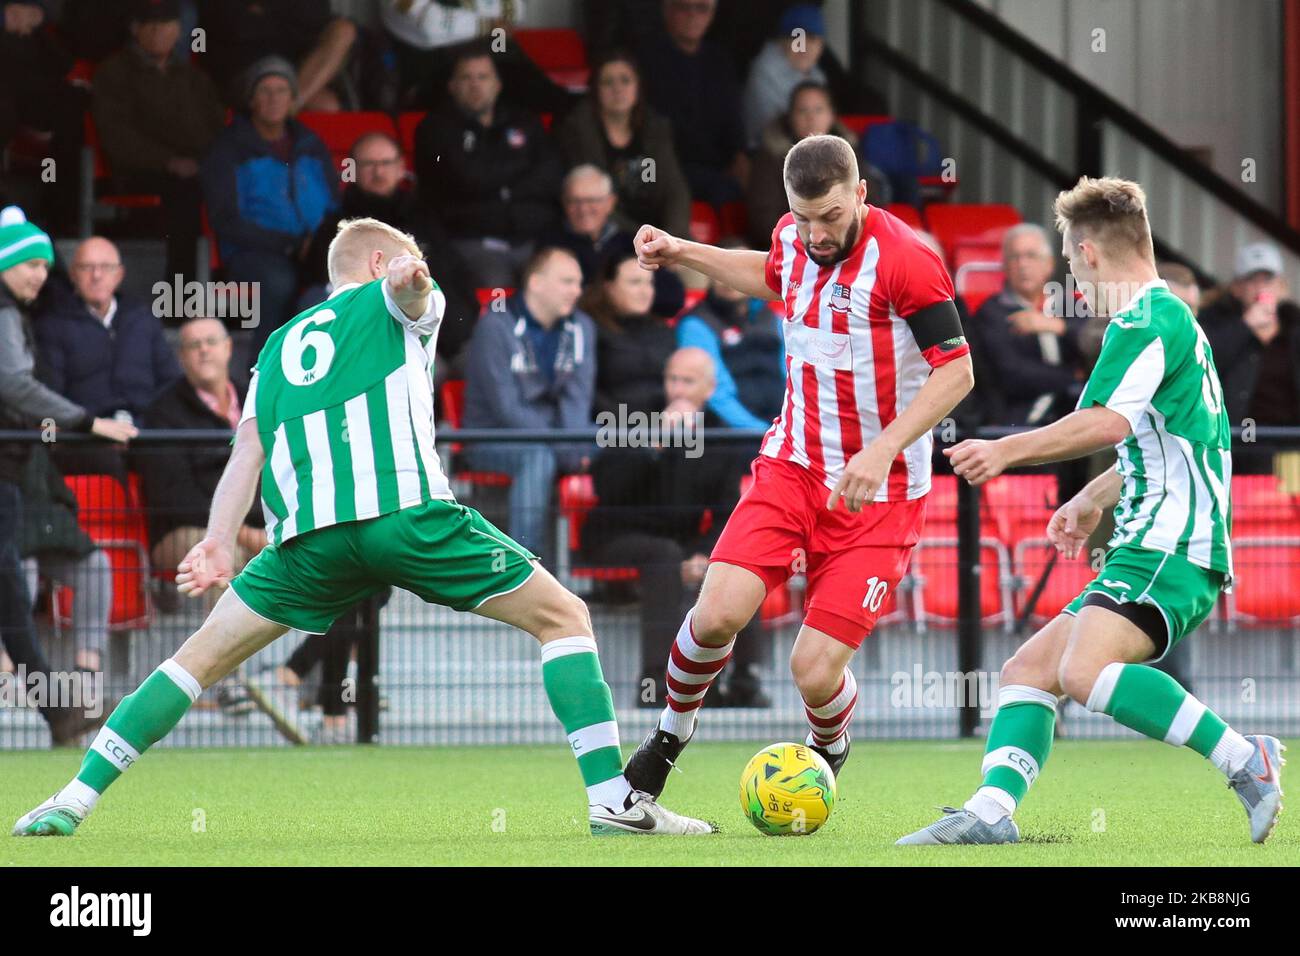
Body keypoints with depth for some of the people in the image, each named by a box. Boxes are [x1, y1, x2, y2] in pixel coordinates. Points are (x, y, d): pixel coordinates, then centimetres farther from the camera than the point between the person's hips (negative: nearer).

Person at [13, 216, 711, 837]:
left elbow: (248, 448, 18)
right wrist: (409, 279, -30)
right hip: (406, 511, -4)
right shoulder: (394, 305, 18)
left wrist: (219, 542, 8)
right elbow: (411, 290, -8)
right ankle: (612, 799, -4)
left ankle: (75, 799, 8)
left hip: (309, 532, 4)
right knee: (562, 618, 8)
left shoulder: (279, 346, 30)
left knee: (206, 654, 16)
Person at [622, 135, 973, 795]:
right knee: (719, 612, -17)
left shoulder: (904, 260, -19)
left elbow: (956, 371, -17)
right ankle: (670, 735, 12)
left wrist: (880, 452, -25)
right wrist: (684, 253, 18)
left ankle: (829, 749, 25)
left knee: (815, 671, -12)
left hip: (877, 493, -5)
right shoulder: (793, 238, 2)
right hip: (792, 464, 5)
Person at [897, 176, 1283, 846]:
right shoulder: (1169, 318, 24)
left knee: (1084, 671, -29)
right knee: (1027, 670, 6)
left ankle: (1245, 762, -24)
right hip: (1148, 548, 11)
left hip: (1169, 547, -11)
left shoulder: (1147, 318, -9)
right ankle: (992, 810, -8)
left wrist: (1005, 451, -13)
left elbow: (1107, 422, -24)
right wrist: (1092, 499, 50)